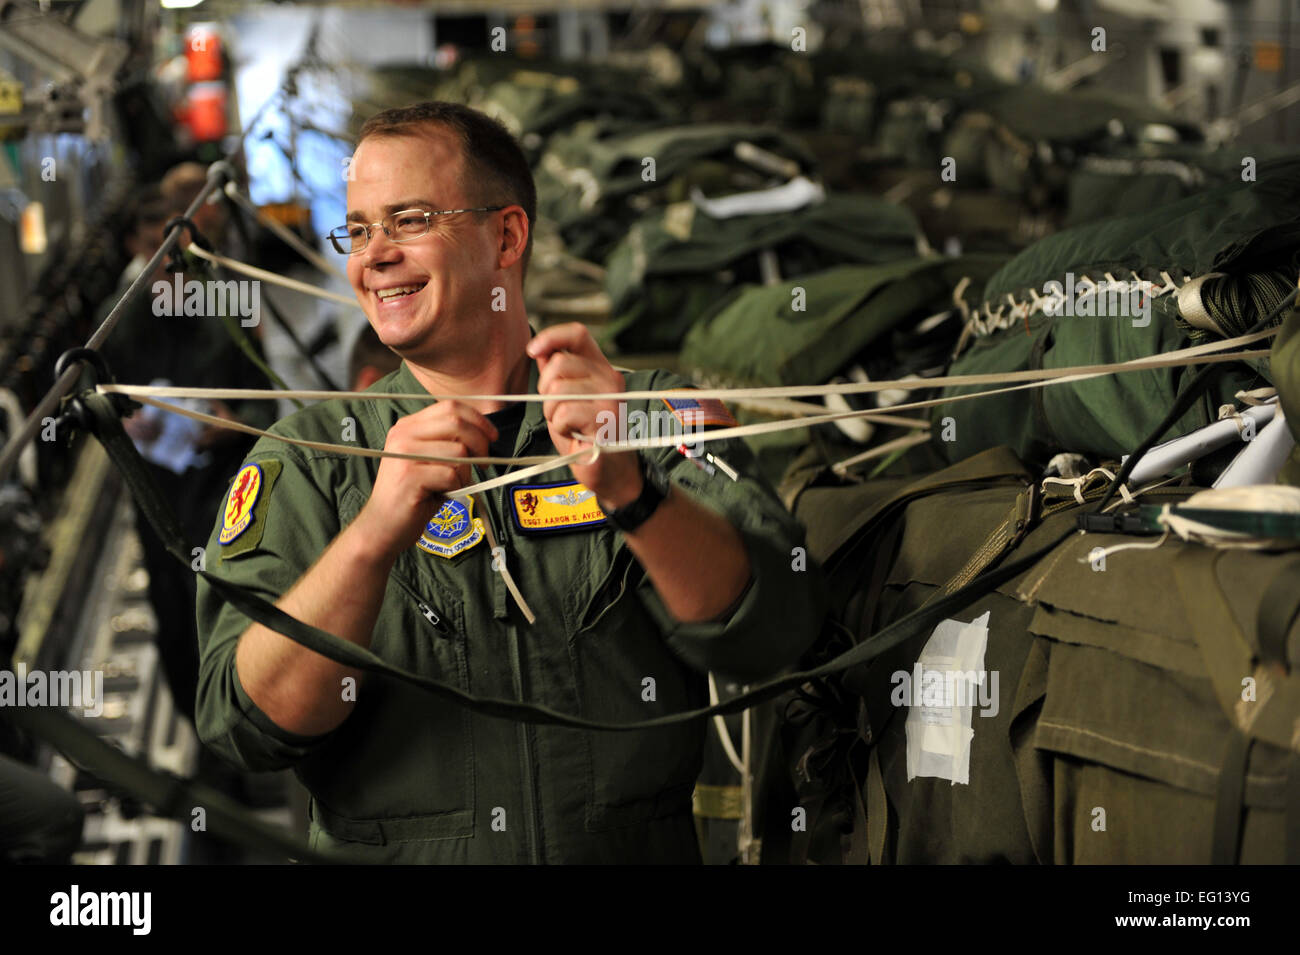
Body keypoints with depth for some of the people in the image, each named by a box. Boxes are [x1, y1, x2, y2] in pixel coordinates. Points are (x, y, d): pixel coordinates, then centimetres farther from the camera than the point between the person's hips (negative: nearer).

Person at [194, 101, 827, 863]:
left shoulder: (654, 421, 7)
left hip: (638, 855, 0)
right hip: (387, 855, 0)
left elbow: (772, 636, -8)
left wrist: (629, 492, -23)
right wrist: (372, 536, -20)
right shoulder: (308, 463, 7)